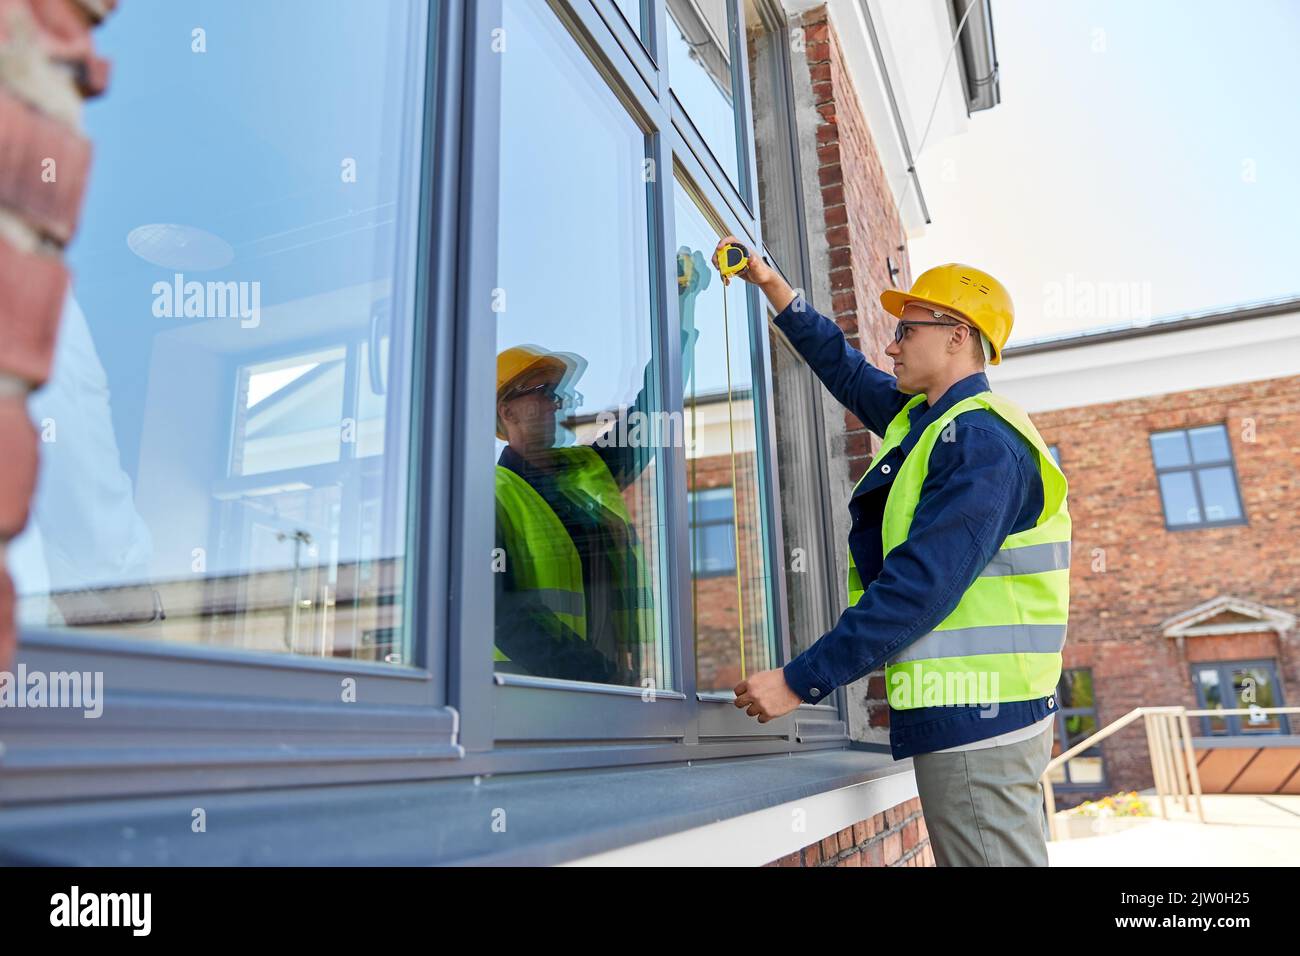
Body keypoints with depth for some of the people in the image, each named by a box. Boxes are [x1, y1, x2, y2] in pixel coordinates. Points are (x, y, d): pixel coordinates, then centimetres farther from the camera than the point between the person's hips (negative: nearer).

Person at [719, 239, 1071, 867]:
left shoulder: (980, 442, -17)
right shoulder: (927, 418, 14)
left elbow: (920, 588, -25)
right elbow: (846, 371, 27)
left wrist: (800, 681, -23)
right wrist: (770, 284, 25)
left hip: (972, 720, -10)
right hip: (976, 717, 10)